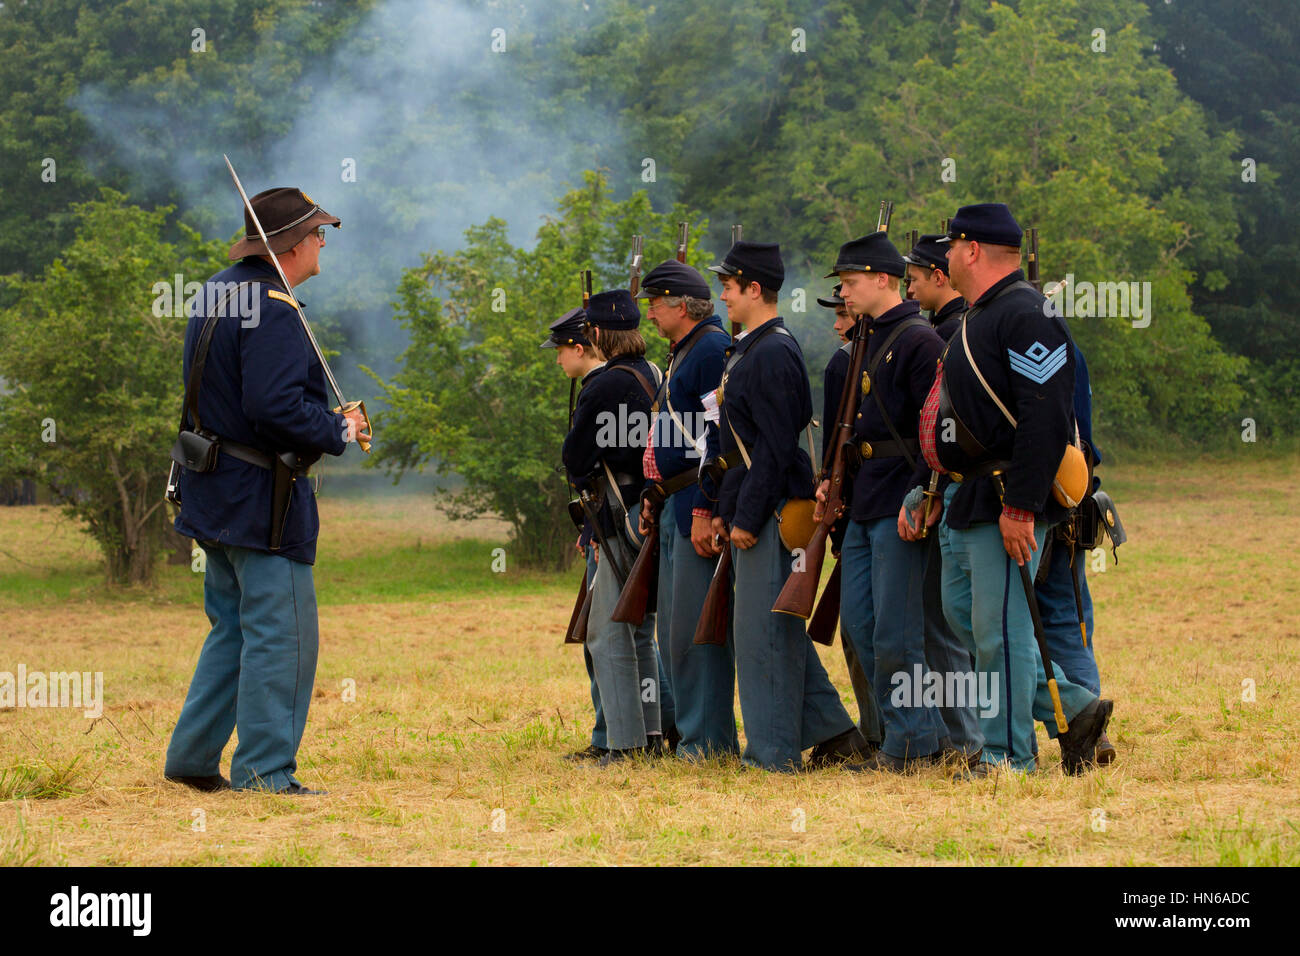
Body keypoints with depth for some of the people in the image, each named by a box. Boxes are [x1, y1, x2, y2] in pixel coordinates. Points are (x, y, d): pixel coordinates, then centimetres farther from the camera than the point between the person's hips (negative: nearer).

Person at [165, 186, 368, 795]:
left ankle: (192, 757, 20)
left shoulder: (217, 292, 13)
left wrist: (326, 421, 15)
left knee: (234, 627, 18)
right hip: (259, 494, -10)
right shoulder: (270, 308, -18)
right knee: (281, 633, -5)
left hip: (214, 489, 10)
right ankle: (263, 771, -4)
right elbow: (274, 407, -27)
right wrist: (339, 431, -12)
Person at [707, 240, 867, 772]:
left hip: (772, 511, -10)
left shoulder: (773, 353, -14)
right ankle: (832, 733, 16)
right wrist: (726, 509, 18)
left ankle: (774, 753, -3)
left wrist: (748, 518, -19)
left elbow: (775, 447, -19)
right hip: (754, 510, 10)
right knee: (778, 629, 12)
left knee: (762, 629, -7)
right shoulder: (749, 350, 18)